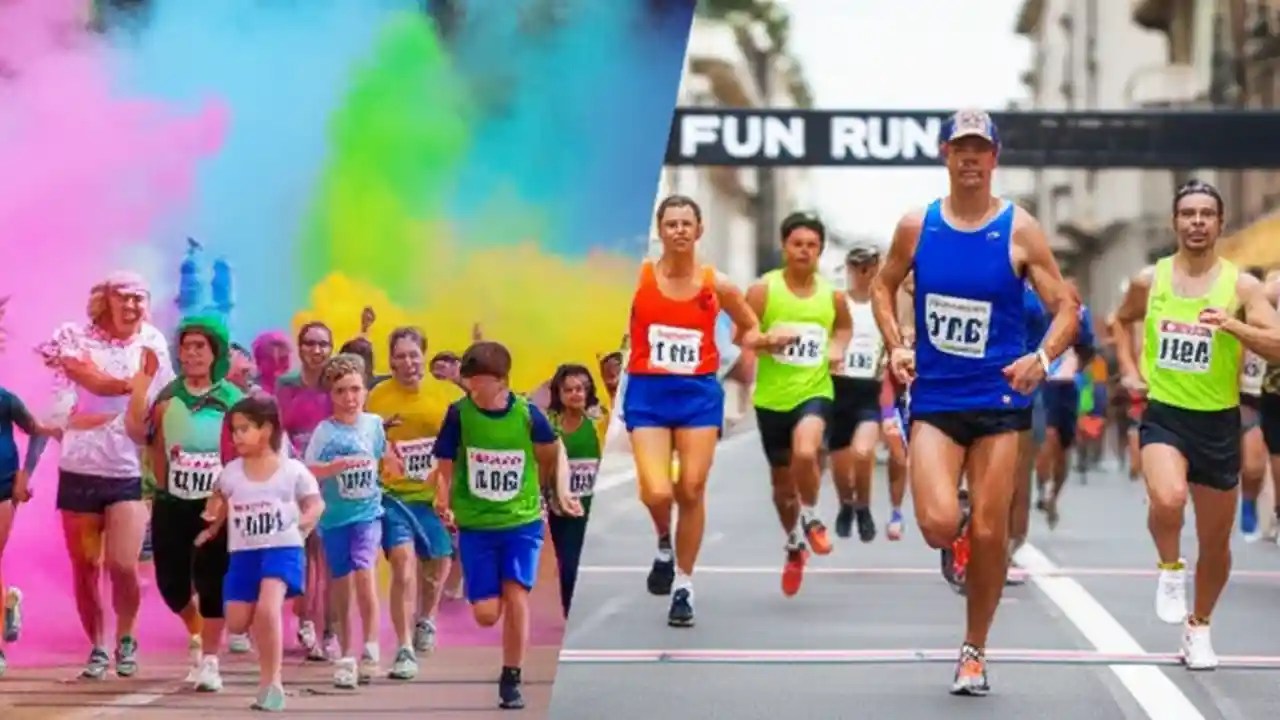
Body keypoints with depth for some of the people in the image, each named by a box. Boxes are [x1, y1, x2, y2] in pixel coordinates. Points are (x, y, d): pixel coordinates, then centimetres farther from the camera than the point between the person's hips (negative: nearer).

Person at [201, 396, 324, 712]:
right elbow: (221, 501, 22)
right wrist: (213, 528, 9)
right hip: (243, 553, 4)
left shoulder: (293, 470, -5)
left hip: (282, 549, -4)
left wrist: (306, 521, -17)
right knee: (237, 623, -1)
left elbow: (316, 503, 2)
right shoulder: (231, 472, 5)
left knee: (267, 609, -25)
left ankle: (271, 683, -15)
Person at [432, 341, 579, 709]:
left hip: (522, 520, -1)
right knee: (487, 613, -4)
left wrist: (561, 491, 9)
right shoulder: (459, 414, -9)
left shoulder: (527, 414, -9)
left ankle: (511, 679, 1)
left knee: (515, 595, -14)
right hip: (475, 525, 1)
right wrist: (444, 499, -16)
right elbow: (445, 466, -2)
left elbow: (551, 452, 10)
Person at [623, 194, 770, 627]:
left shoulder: (716, 284, 1)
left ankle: (684, 587, 16)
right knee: (657, 493, -15)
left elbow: (749, 328, 14)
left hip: (699, 393, 1)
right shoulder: (636, 279, -4)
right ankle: (664, 545, 21)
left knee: (692, 491, 1)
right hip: (648, 394, -1)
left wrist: (759, 342, -6)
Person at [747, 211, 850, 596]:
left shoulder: (832, 295, 0)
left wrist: (837, 348, 1)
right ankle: (794, 546, 38)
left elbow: (844, 327, 21)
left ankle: (811, 518, -2)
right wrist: (766, 340, -24)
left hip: (814, 391, -1)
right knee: (781, 478, 13)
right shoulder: (763, 289, -7)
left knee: (805, 453, -31)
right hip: (772, 397, 1)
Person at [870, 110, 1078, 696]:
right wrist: (895, 347, 1)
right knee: (938, 526, -17)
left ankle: (974, 651, 18)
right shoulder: (916, 226, 1)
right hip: (934, 399, 1)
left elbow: (1065, 308, -3)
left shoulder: (1019, 230, -5)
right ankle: (960, 525, 23)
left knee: (989, 534, 0)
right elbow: (884, 286, 17)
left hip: (999, 400, -1)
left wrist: (1043, 358, -22)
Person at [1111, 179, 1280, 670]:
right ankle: (1170, 569, -1)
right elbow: (1121, 321, 23)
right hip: (1164, 415, 0)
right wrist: (1130, 371, 10)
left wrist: (1233, 326, -29)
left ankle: (1199, 627, 33)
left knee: (1216, 542, 10)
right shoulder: (1150, 280, 2)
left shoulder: (1241, 285, -4)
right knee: (1167, 499, -31)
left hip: (1218, 422, 1)